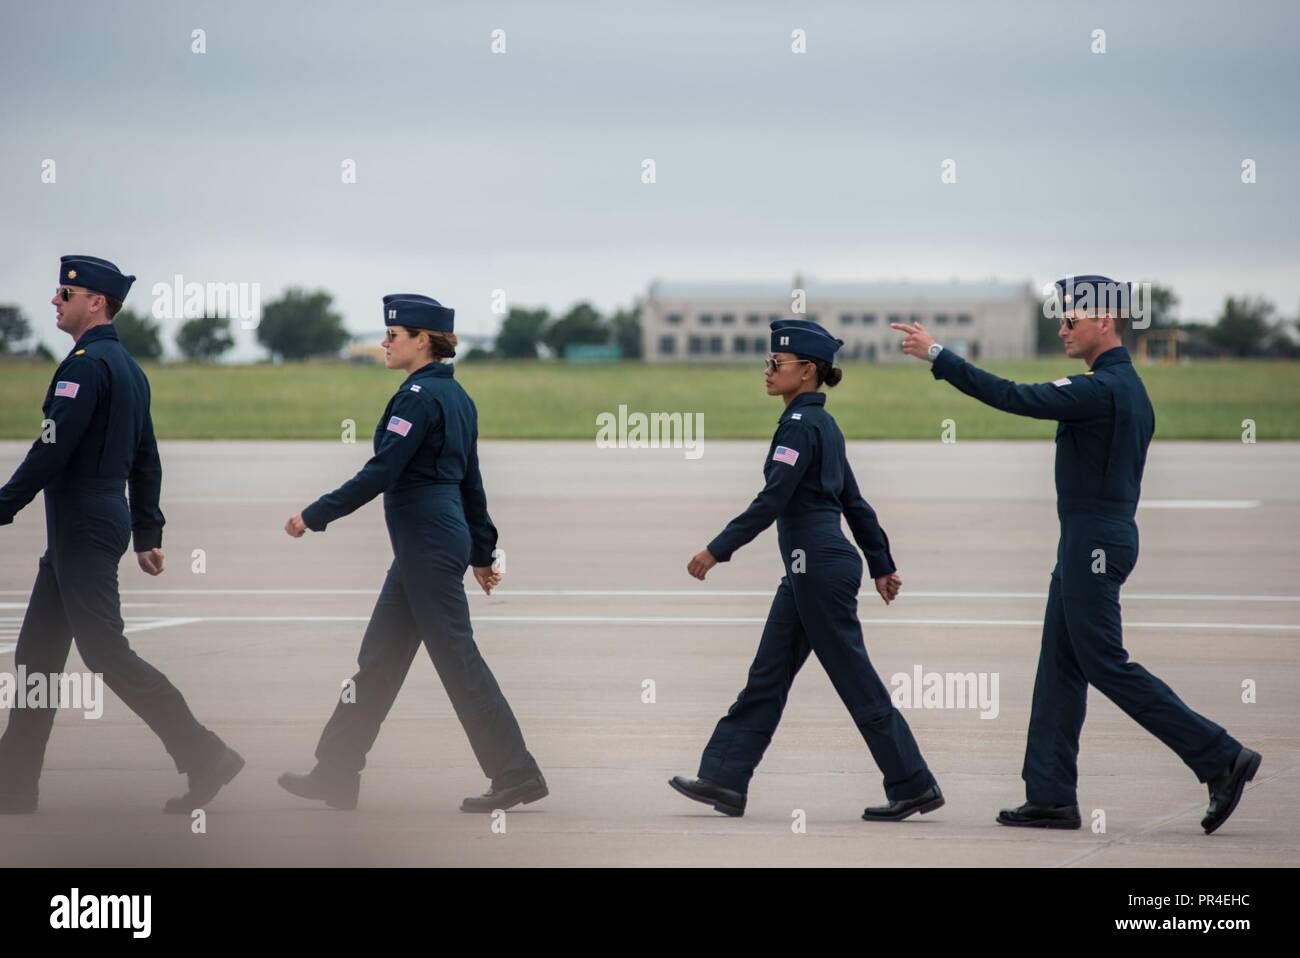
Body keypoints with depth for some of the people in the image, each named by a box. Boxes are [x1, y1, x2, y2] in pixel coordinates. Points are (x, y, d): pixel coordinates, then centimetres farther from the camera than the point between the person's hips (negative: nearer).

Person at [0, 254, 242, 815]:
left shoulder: (86, 364, -16)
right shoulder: (128, 368, 15)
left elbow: (51, 452, -21)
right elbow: (146, 461, 19)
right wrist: (148, 533, 21)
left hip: (83, 531, -10)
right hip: (78, 532, 10)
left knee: (105, 653, -7)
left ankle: (205, 758, -7)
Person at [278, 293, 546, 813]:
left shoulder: (420, 395, -15)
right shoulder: (457, 396, 14)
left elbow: (380, 473, -19)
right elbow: (471, 481, 18)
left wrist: (314, 516, -14)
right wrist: (482, 552, 23)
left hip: (427, 542, -10)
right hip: (444, 534, 10)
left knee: (456, 659, -5)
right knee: (377, 660, 12)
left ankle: (517, 775, -3)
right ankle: (336, 774, 15)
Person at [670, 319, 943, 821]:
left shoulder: (801, 425, -15)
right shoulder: (821, 424, 15)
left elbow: (772, 500, -20)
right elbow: (854, 502, 19)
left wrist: (717, 549, -17)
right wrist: (882, 566, 22)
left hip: (819, 569, -10)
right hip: (806, 570, 10)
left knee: (857, 684, -4)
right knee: (767, 676, 9)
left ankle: (914, 787, 1)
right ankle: (724, 779, 11)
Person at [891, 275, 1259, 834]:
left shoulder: (1100, 389, -17)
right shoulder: (1129, 388, 14)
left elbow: (1015, 398, -23)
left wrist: (938, 356, -18)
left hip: (1093, 543, -10)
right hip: (1094, 540, 10)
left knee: (1106, 665, -7)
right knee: (1060, 668, 9)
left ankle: (1220, 758, -6)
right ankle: (1051, 796, 10)